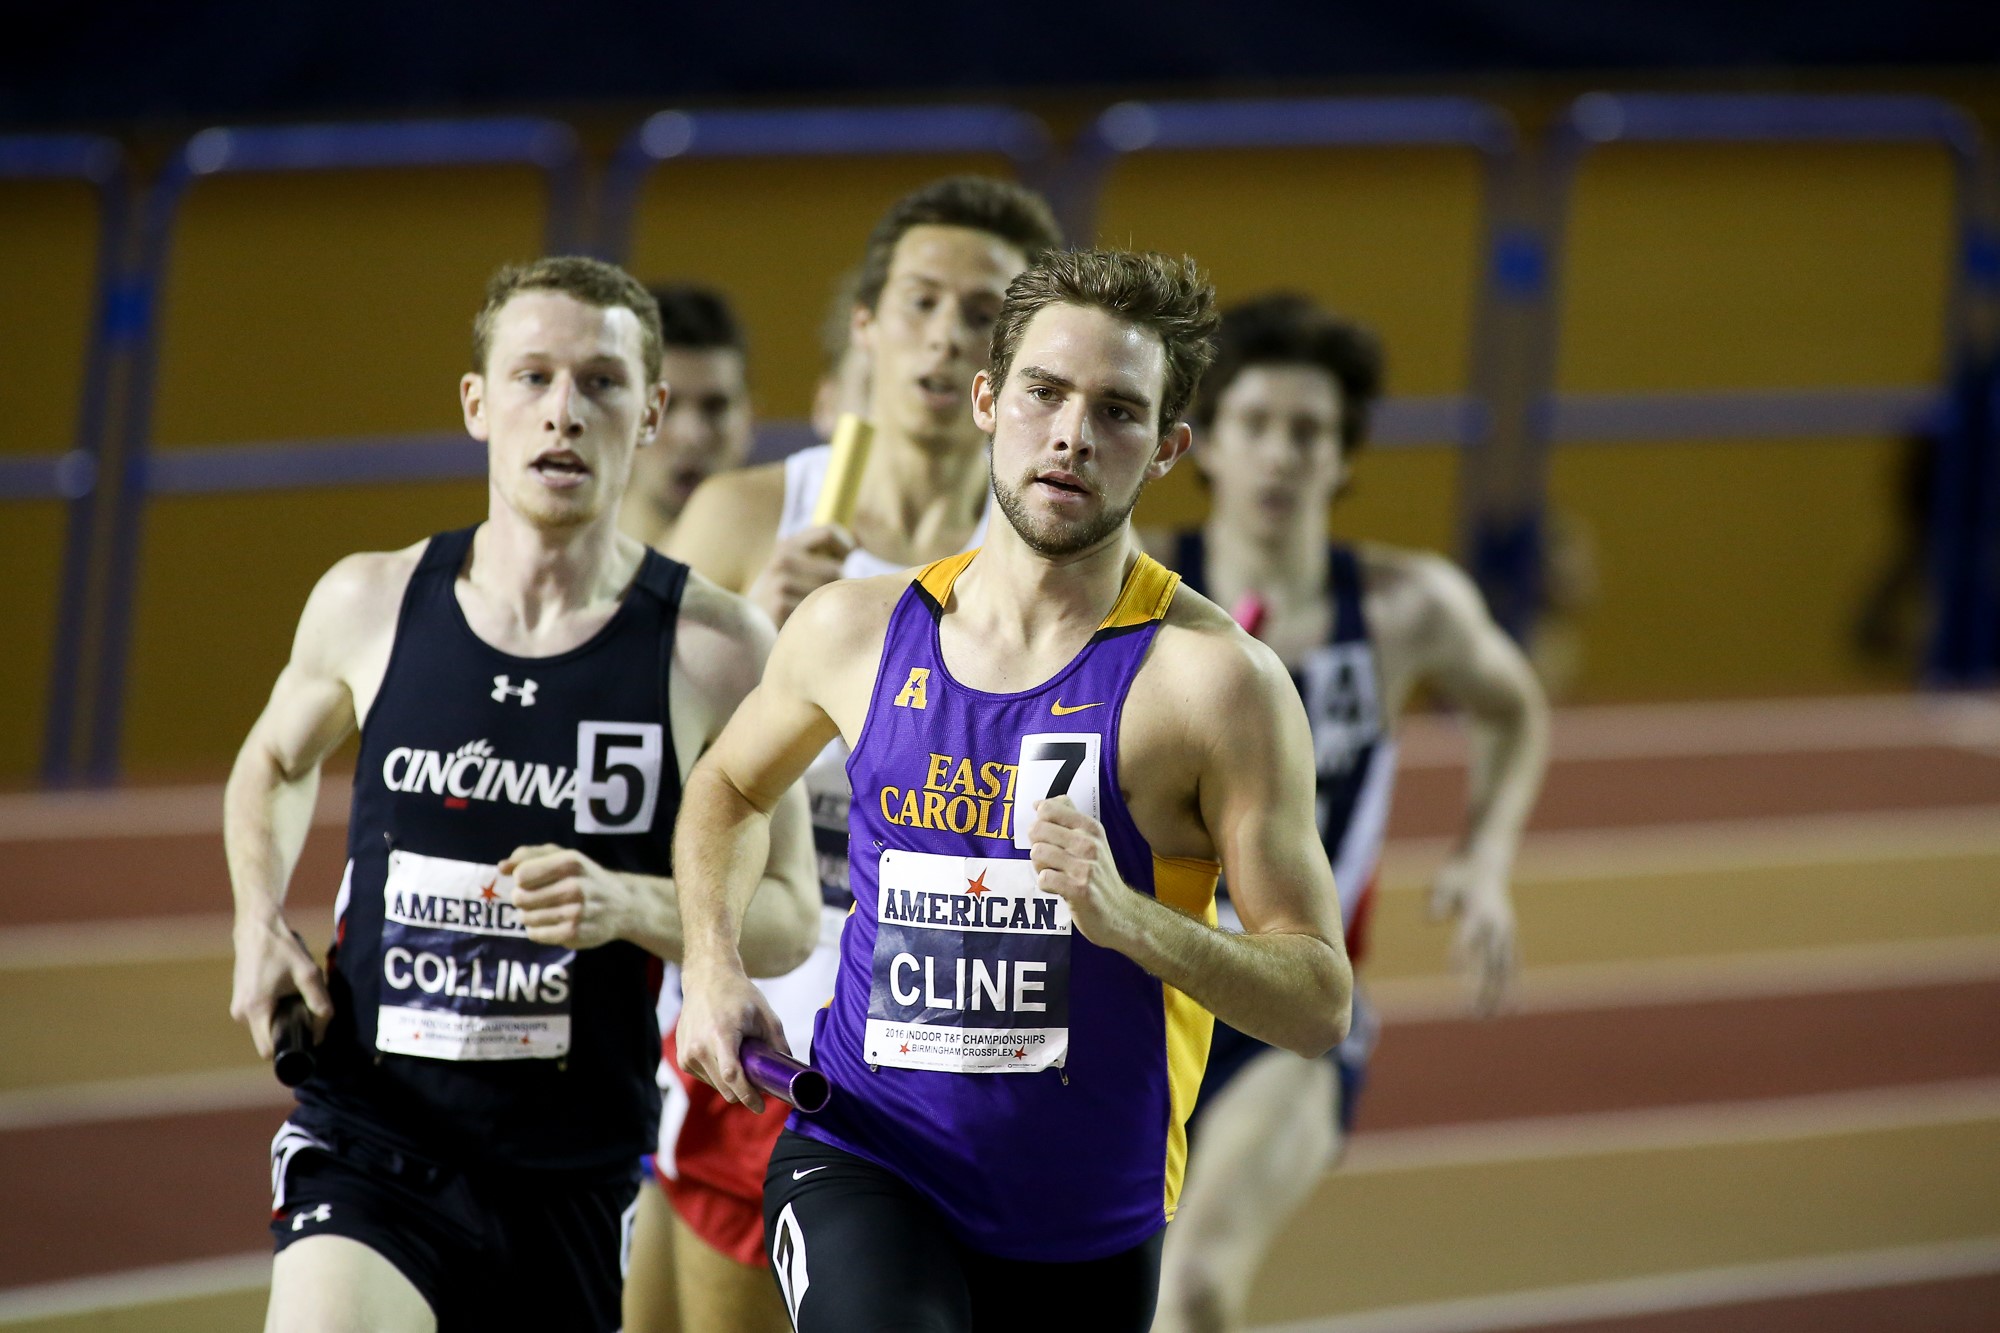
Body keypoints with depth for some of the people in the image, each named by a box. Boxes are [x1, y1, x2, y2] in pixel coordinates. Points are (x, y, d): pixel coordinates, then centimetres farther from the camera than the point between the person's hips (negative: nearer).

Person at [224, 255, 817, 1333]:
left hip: (574, 1172, 1)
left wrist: (628, 904, -17)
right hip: (372, 1136, -1)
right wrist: (261, 925, 6)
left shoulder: (716, 650, -4)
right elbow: (275, 761, 23)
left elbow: (788, 917, 2)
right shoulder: (370, 605, 1)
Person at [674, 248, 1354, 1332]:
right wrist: (712, 965, 9)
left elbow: (1319, 1005, -10)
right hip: (862, 1159, 0)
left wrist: (1132, 920, -26)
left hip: (1088, 1223, 0)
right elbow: (728, 788, 26)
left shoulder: (1214, 677, -9)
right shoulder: (858, 628, 3)